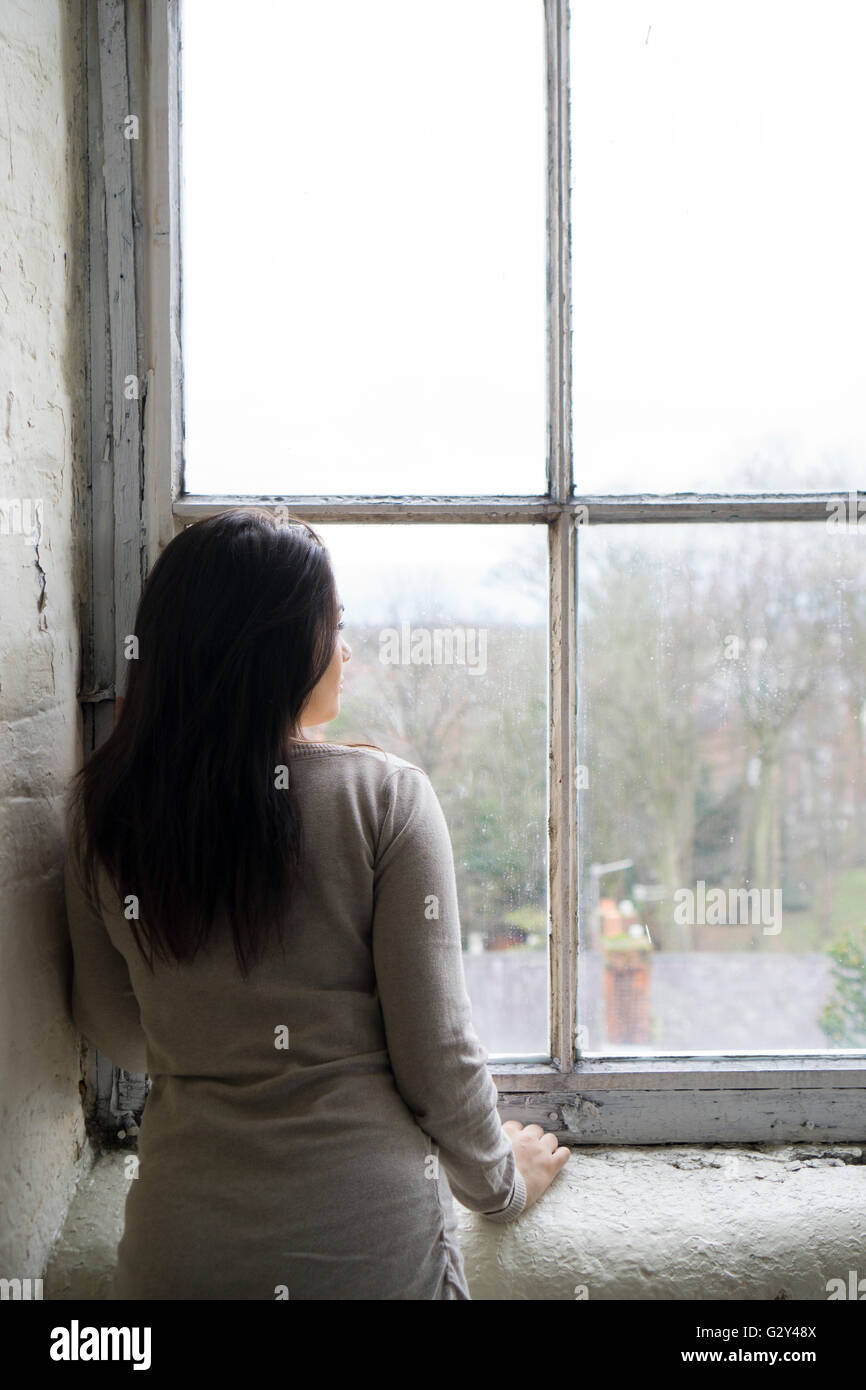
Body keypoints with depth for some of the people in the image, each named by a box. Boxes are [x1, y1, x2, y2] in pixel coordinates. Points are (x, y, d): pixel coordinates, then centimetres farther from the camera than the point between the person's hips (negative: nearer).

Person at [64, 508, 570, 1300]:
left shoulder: (102, 809, -5)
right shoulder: (385, 798, -16)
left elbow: (113, 1032, 7)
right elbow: (436, 1052, -11)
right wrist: (499, 1181, 6)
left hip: (178, 1239, 3)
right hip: (369, 1238, -2)